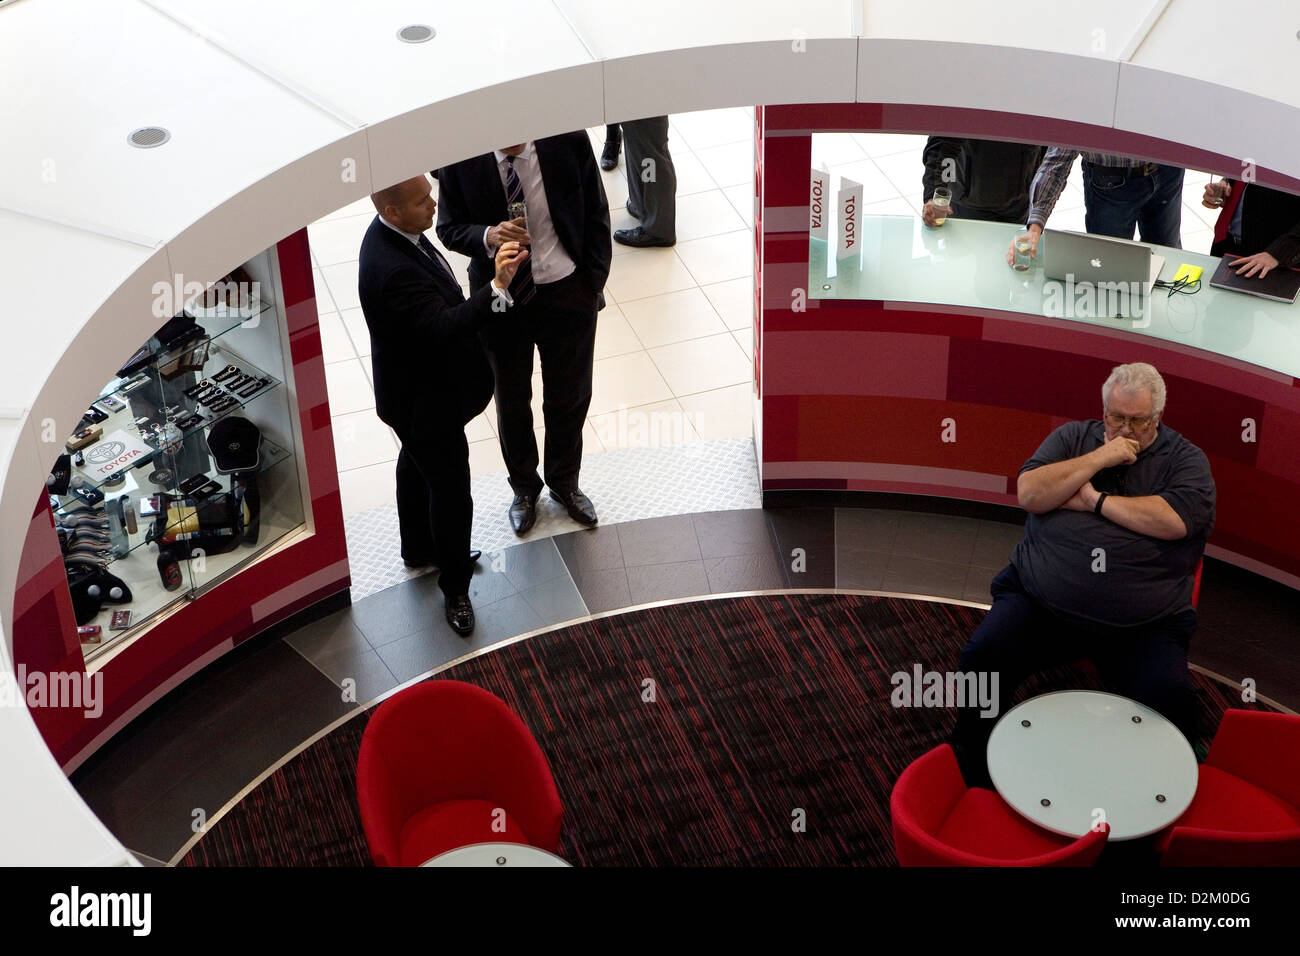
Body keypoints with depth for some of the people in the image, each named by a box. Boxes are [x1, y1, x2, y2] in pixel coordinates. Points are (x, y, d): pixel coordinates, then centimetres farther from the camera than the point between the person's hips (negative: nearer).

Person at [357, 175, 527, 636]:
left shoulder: (394, 234, -7)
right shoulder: (392, 270, -39)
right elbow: (443, 327, -46)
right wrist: (497, 289, -54)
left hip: (420, 386, 10)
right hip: (424, 402, -10)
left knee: (417, 466, 30)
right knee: (450, 491, 6)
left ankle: (419, 548, 54)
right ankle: (455, 588, 25)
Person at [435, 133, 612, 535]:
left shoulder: (569, 140, -16)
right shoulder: (459, 155, -17)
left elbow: (596, 215, -4)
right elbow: (449, 227, -6)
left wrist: (593, 283, -7)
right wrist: (487, 236, -27)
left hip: (568, 293, 0)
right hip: (502, 297, 0)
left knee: (569, 396, 17)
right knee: (511, 400, 18)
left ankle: (565, 483, 43)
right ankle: (524, 487, 43)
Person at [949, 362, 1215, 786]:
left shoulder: (1186, 459, 7)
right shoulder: (1072, 437, 13)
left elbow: (1176, 520, -13)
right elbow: (1029, 494, -1)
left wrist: (1093, 499, -7)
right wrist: (1099, 458, -7)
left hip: (1142, 624, -1)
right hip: (1040, 602, 2)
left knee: (1171, 698, -26)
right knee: (982, 657, -22)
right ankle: (977, 788, -5)